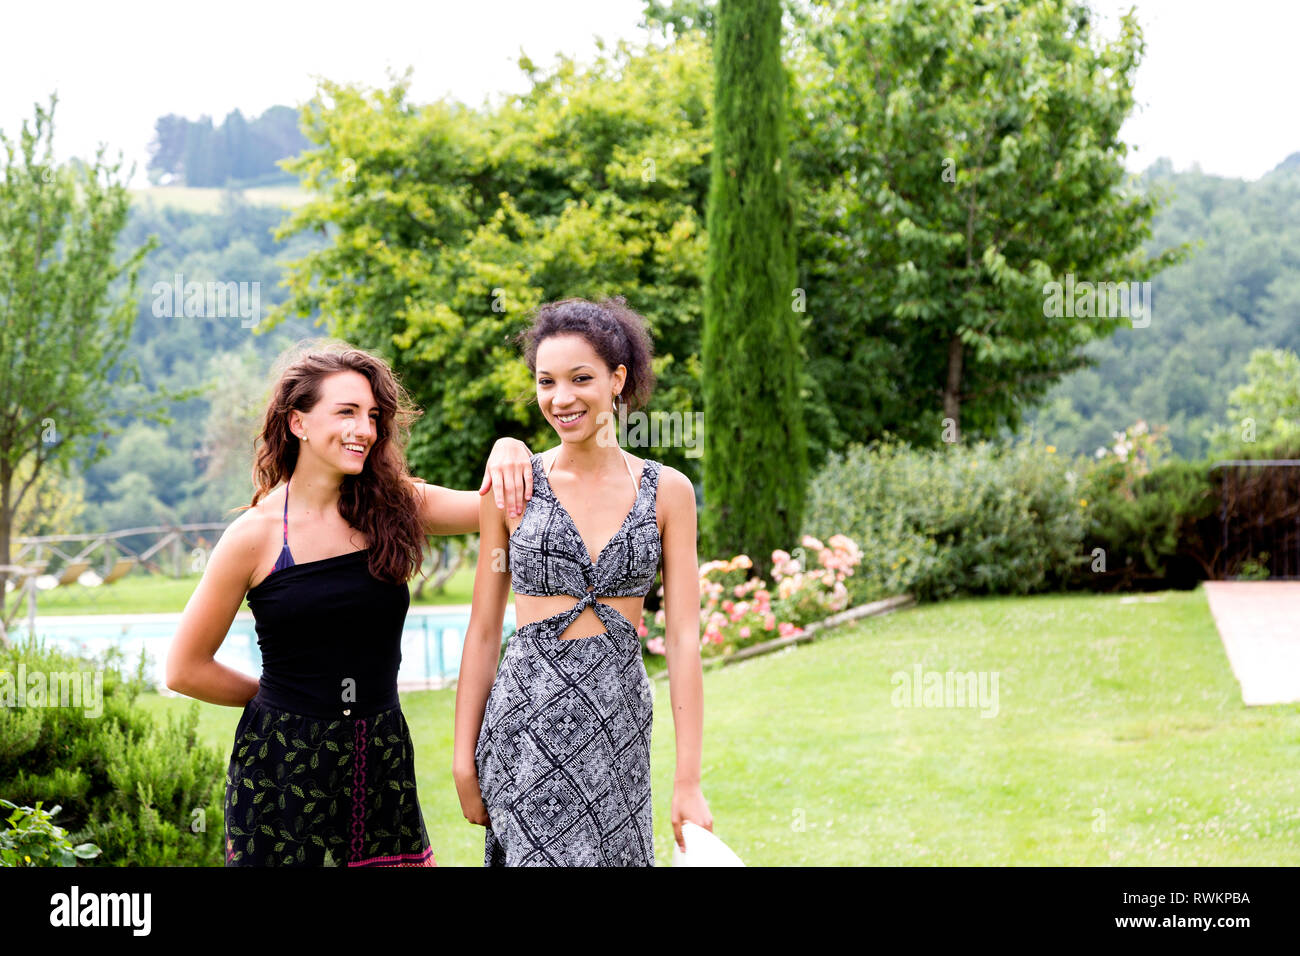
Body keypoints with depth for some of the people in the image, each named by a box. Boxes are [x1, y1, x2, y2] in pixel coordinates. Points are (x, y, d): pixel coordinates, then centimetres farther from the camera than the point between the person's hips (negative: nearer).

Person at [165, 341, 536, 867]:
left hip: (382, 762, 3)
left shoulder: (393, 508, 2)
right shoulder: (256, 535, -7)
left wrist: (509, 450, -19)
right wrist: (285, 698, 5)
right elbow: (185, 668, -1)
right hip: (282, 763, -3)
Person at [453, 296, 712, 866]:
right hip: (527, 719, -2)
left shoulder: (666, 491, 3)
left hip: (619, 720, 2)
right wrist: (463, 760, 3)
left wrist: (688, 781, -4)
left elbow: (683, 638, 0)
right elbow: (484, 632, 5)